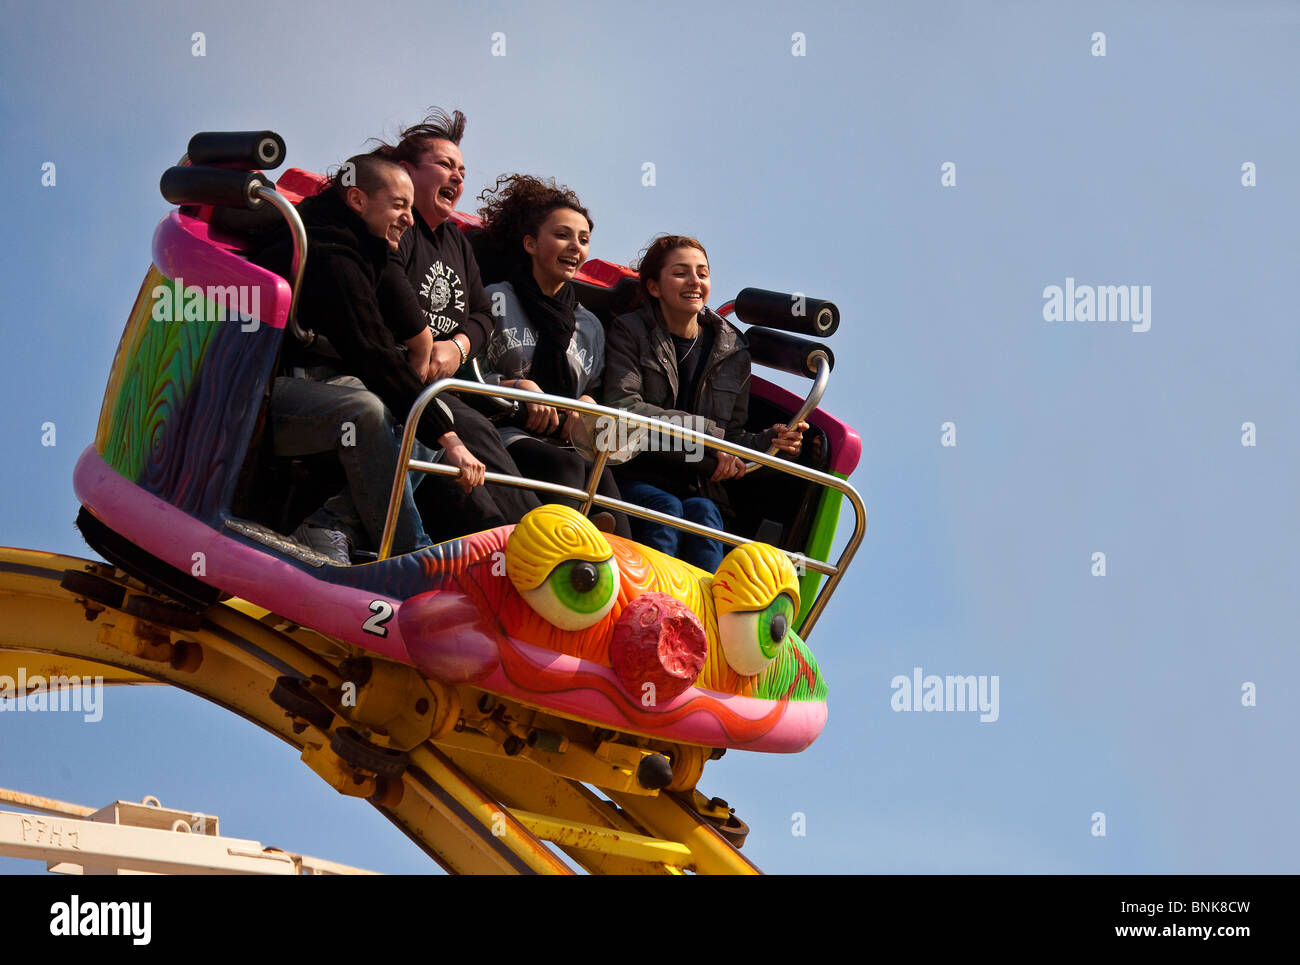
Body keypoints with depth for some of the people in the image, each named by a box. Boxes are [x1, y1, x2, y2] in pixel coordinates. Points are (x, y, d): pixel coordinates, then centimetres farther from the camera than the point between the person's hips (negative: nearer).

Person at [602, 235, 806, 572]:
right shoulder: (631, 331, 5)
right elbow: (622, 408, -12)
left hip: (697, 486, 2)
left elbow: (733, 436, 17)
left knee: (703, 512, -30)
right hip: (634, 477, -2)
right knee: (666, 508, -33)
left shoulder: (731, 351, 15)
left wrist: (767, 442, -8)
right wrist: (706, 433, -18)